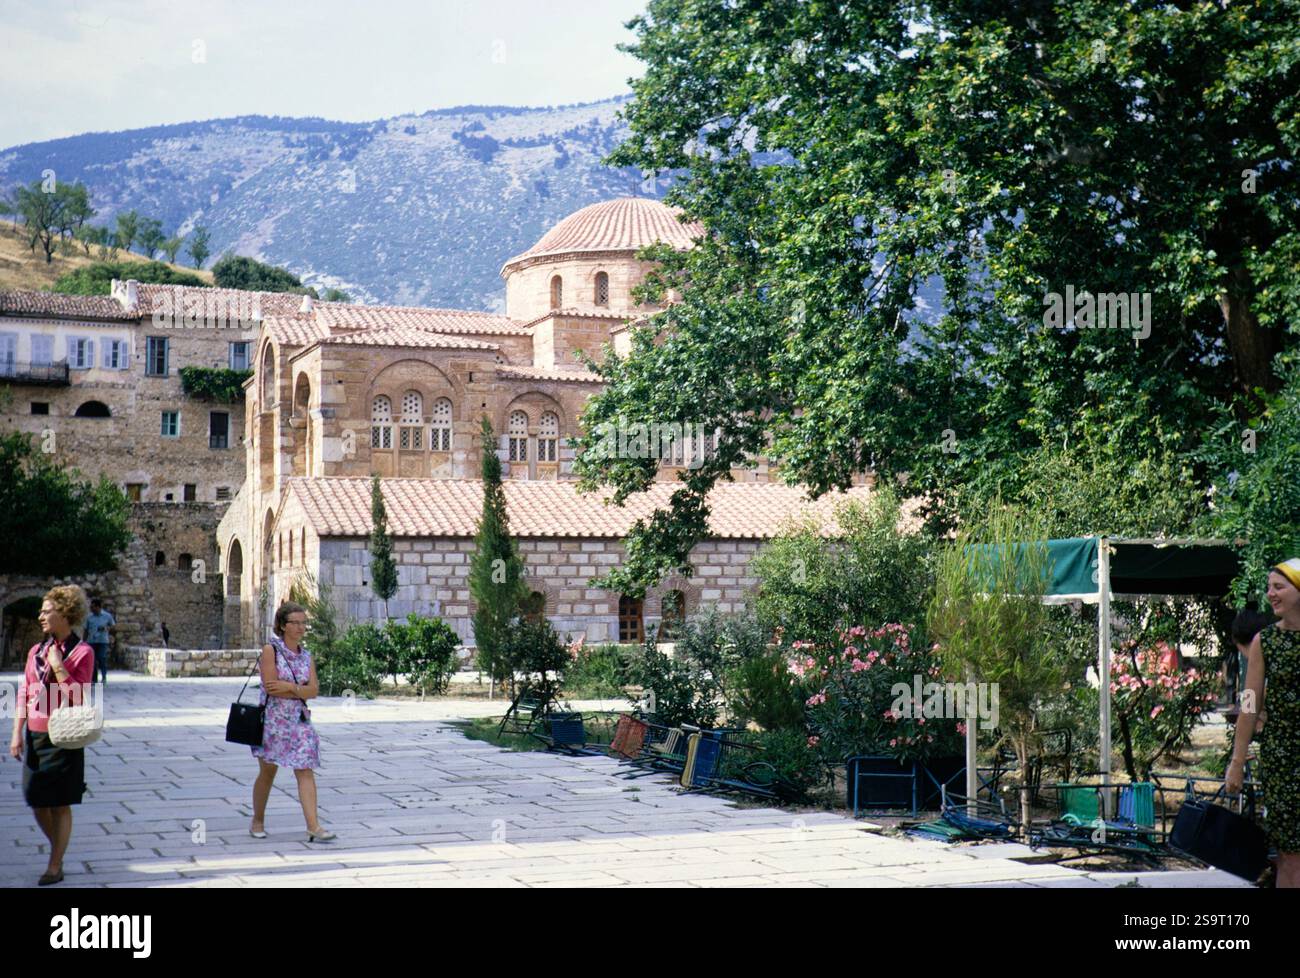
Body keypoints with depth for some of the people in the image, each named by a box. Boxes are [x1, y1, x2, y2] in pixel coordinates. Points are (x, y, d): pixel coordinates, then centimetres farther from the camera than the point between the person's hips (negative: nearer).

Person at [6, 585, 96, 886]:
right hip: (36, 736, 6)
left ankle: (55, 867, 9)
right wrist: (17, 733, 4)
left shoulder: (82, 652, -8)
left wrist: (57, 665, -19)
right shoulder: (37, 650, 10)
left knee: (60, 804, 1)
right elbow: (24, 693, 10)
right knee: (37, 802, 9)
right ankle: (59, 849, 30)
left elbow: (78, 697, -16)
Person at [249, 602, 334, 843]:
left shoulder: (306, 655, 10)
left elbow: (314, 690, 0)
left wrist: (289, 688, -16)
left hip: (300, 720, 4)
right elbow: (270, 687, -16)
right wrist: (301, 690, -9)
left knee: (306, 771, -6)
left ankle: (313, 827, -11)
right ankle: (258, 821, 26)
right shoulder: (270, 650, -5)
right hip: (273, 718, -4)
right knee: (268, 772, 8)